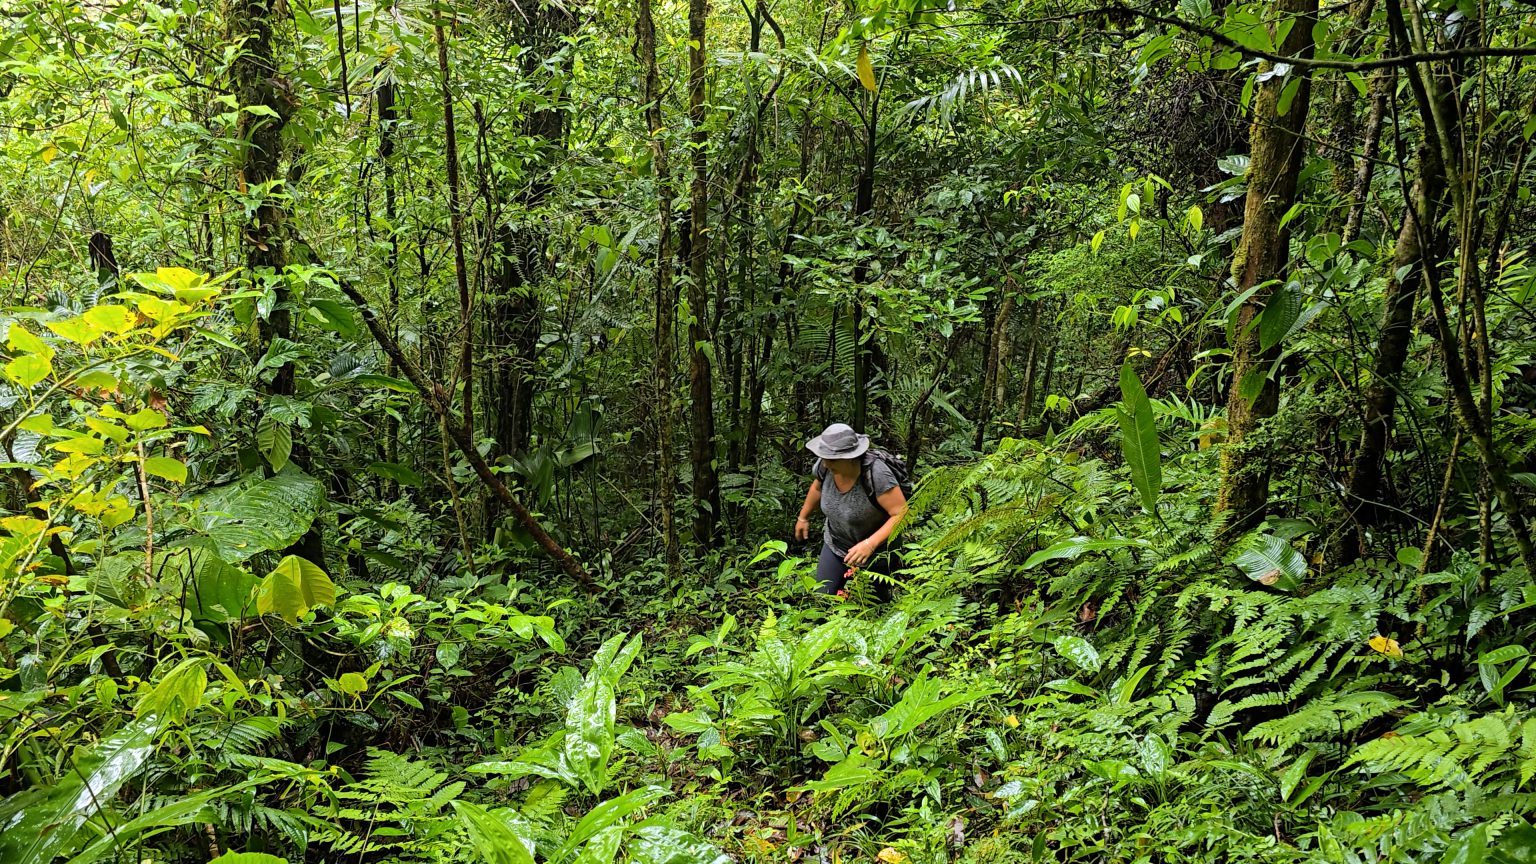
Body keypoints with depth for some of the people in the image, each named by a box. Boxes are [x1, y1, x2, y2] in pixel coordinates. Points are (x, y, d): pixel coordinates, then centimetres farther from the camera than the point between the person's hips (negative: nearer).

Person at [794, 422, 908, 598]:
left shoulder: (875, 472, -35)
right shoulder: (824, 465, -18)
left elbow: (902, 514, -31)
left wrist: (870, 544, -38)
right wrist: (803, 517, 19)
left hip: (876, 551, -5)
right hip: (836, 544, 5)